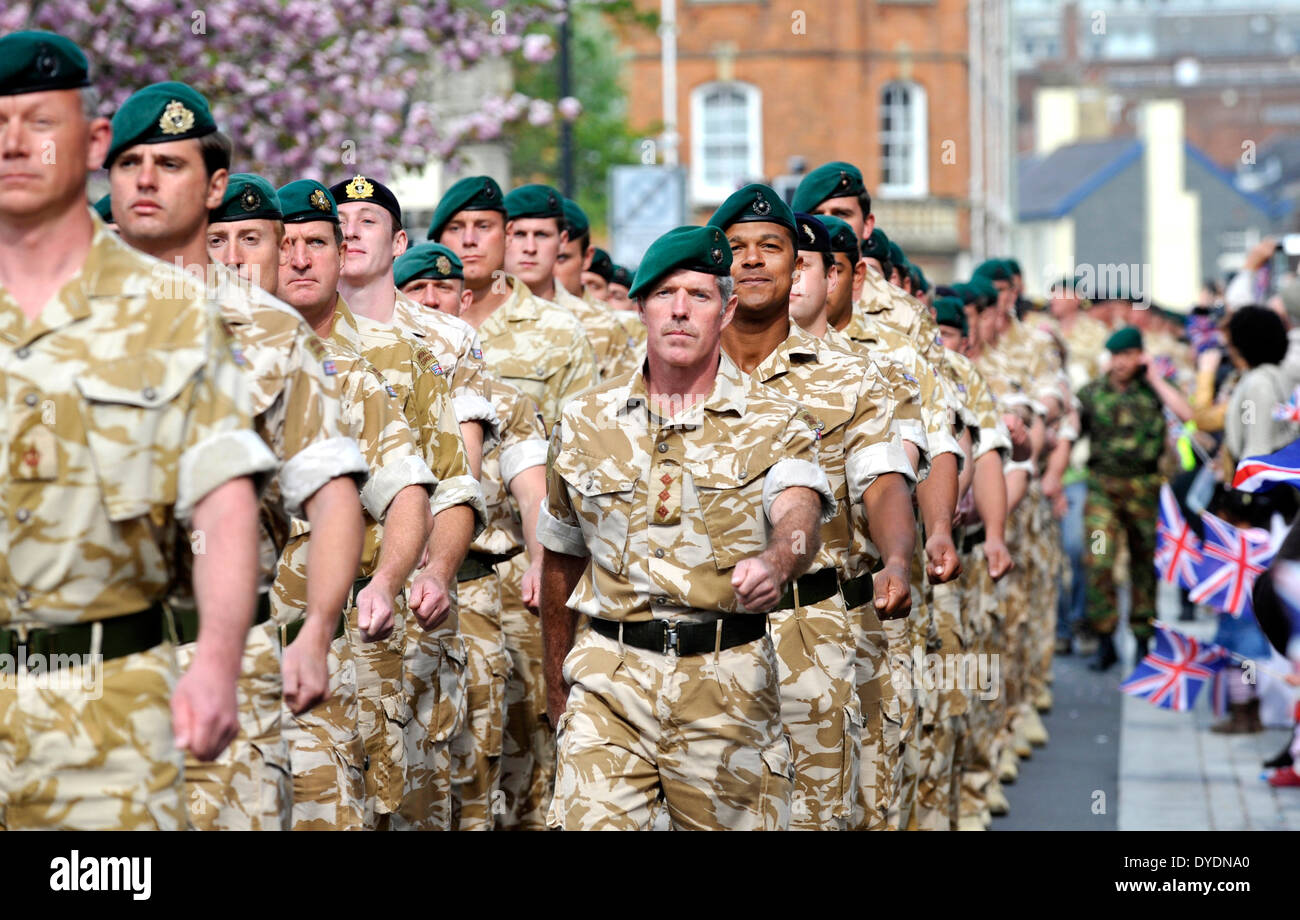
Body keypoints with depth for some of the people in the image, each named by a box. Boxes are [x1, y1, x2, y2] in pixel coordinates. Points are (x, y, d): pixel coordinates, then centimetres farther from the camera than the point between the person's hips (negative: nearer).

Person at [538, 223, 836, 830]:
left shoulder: (774, 426, 1)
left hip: (729, 682, -1)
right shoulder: (585, 422, 8)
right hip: (610, 678, 1)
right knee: (587, 823, -13)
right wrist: (556, 689, 22)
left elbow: (800, 517, -20)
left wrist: (774, 563, -44)